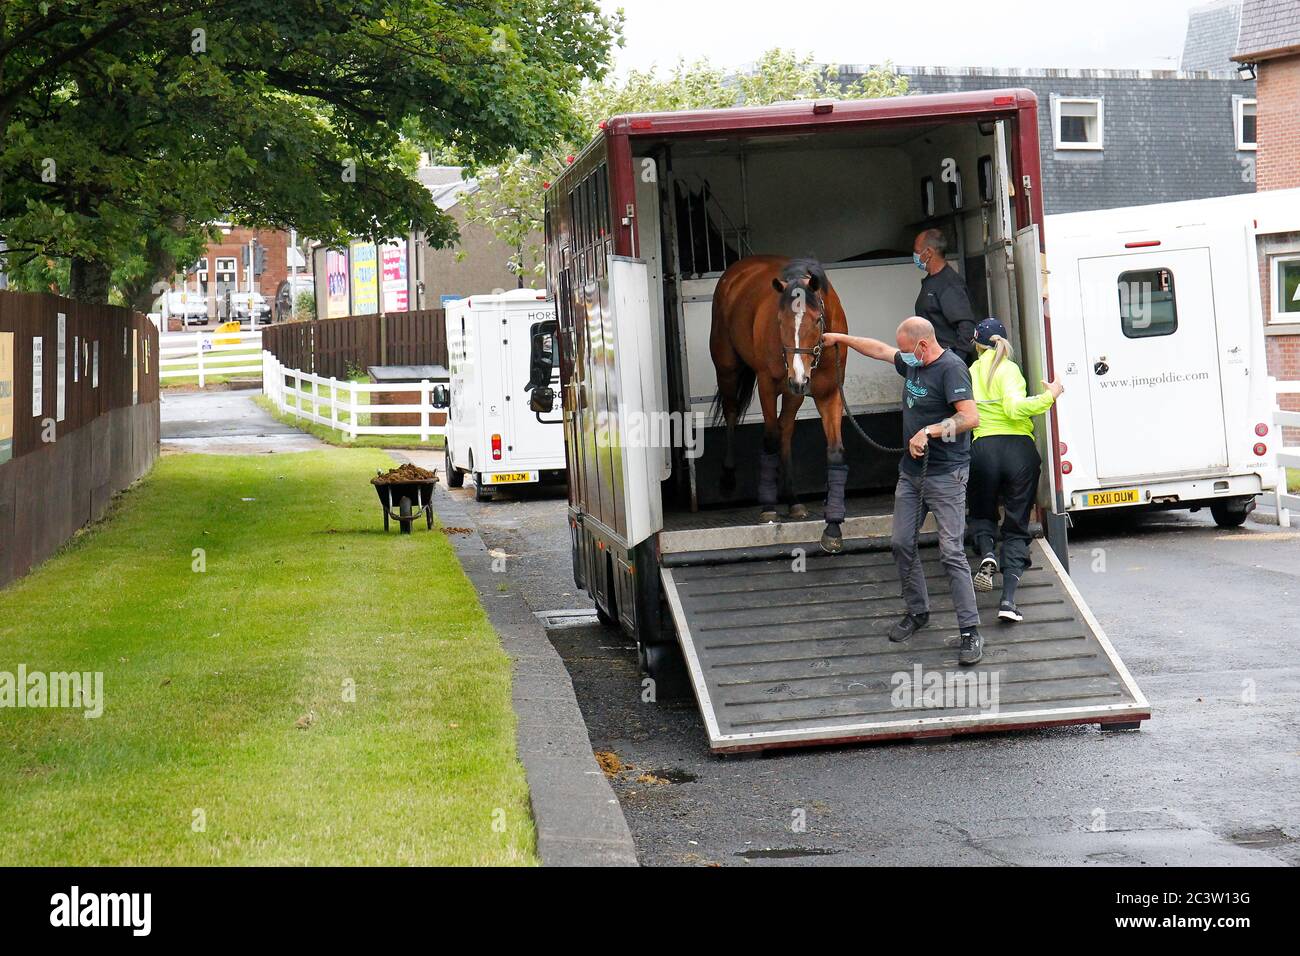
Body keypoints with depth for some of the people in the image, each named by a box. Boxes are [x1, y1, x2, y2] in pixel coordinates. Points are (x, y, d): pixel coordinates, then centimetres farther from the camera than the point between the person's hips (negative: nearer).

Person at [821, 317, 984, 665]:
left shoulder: (951, 368, -17)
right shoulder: (913, 363, 9)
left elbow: (971, 417, -27)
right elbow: (880, 350, 28)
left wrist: (929, 431, -28)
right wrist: (839, 337, 33)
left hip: (945, 475, -9)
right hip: (911, 471, 9)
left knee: (951, 553, -11)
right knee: (902, 544, 10)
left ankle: (970, 632, -8)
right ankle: (917, 611, 27)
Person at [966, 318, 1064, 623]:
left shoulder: (971, 373, 10)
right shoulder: (1008, 369, -2)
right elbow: (1014, 407, -17)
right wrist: (1050, 395, -10)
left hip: (983, 449, 2)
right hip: (1020, 449, -2)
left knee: (982, 514, 25)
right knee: (1016, 528, 5)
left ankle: (987, 554, -11)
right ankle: (1008, 600, -11)